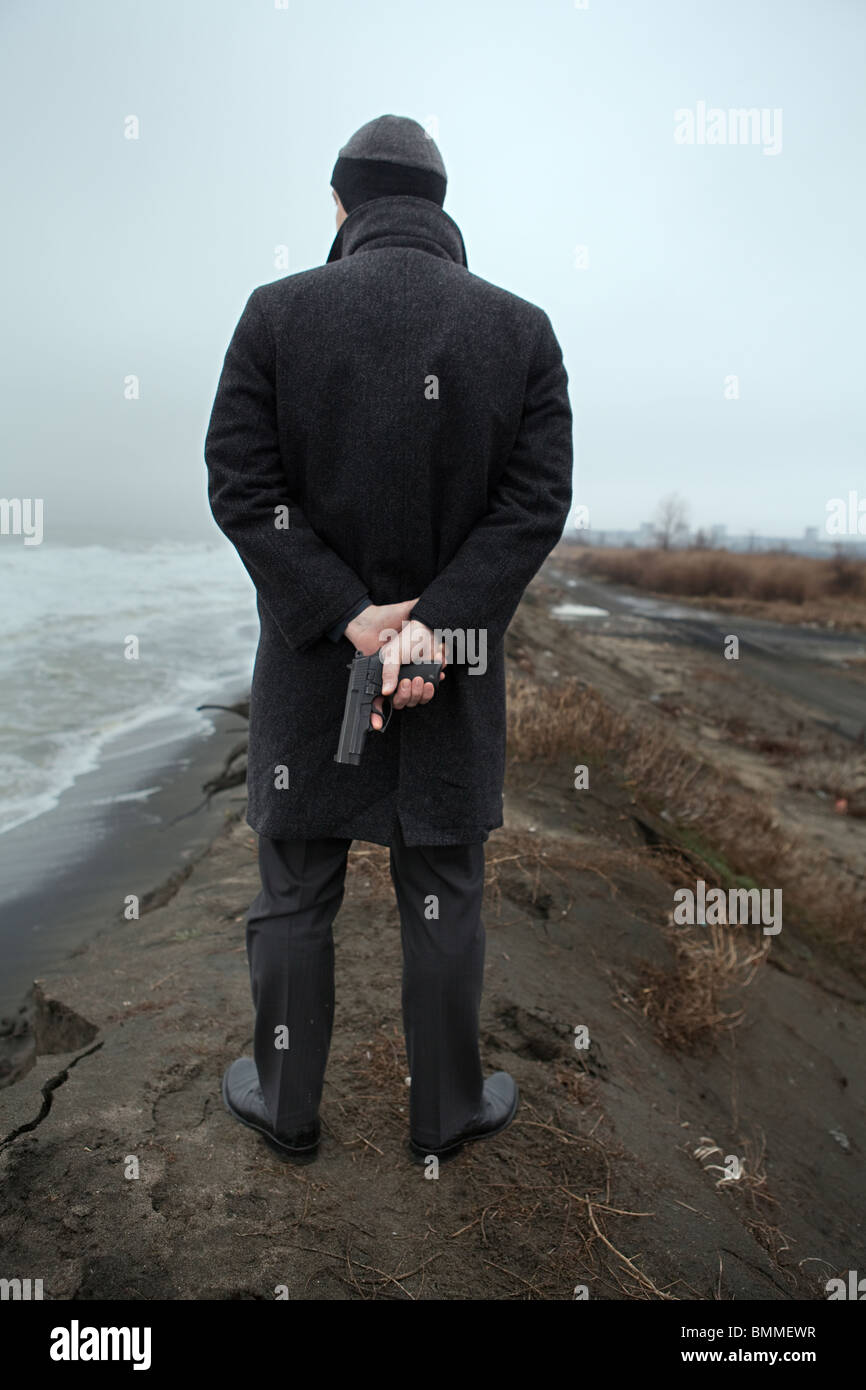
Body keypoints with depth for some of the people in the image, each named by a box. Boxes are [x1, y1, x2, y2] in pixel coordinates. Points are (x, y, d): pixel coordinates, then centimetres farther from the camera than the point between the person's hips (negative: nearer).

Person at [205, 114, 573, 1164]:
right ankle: (446, 1110, 33)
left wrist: (349, 616, -11)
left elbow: (242, 488, -10)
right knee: (443, 898, 15)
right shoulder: (522, 330, -1)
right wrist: (431, 623, -13)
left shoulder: (278, 312, -4)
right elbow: (537, 503, -8)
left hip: (310, 657, 0)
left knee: (294, 896, 15)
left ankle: (286, 1106, 34)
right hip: (459, 671, 1)